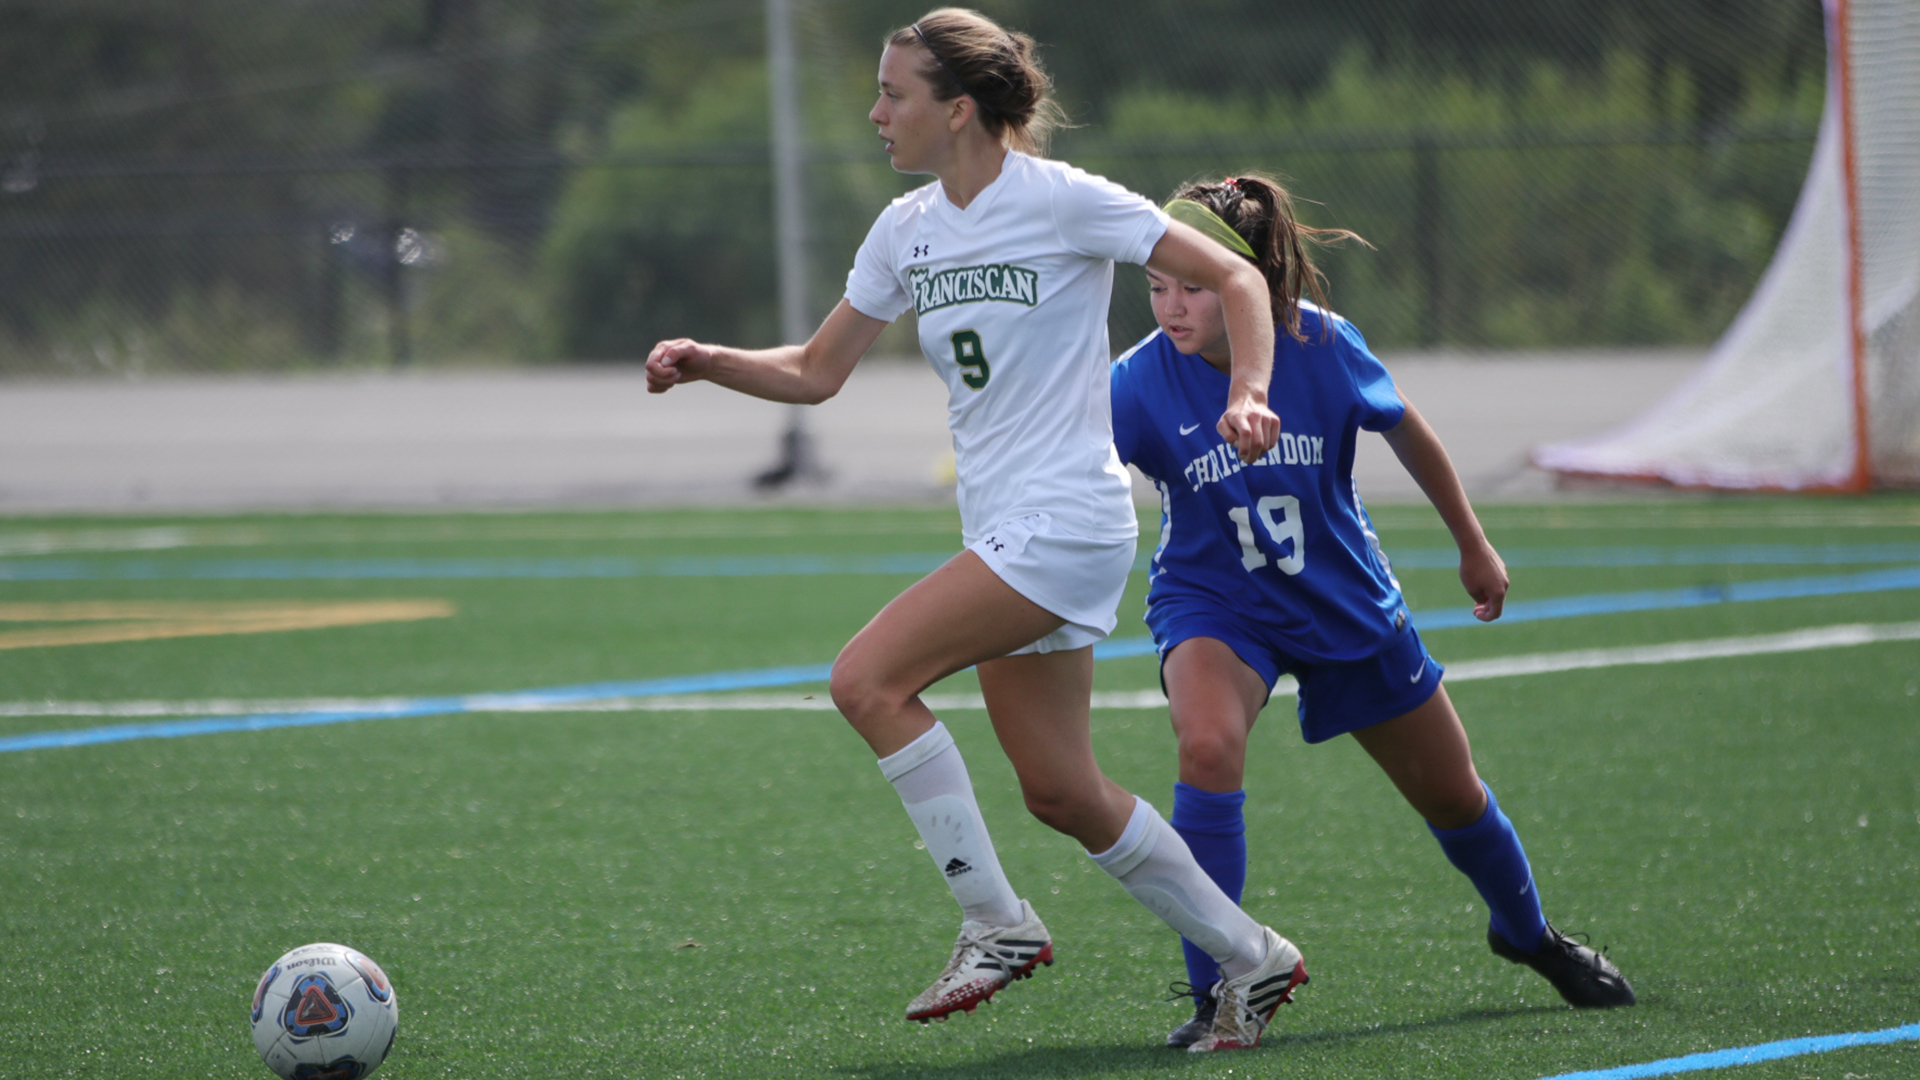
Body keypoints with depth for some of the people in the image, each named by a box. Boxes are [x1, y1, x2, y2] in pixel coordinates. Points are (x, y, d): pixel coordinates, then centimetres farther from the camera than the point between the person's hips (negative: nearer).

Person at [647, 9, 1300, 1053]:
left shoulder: (1059, 200, -11)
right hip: (1002, 530, 8)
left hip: (1064, 518, -8)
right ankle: (1249, 958, 21)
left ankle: (995, 922, -11)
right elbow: (815, 371, 16)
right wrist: (705, 361, 0)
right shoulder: (907, 229, 10)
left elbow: (1234, 276, -8)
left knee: (868, 679, -19)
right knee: (1061, 793, 8)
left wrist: (1247, 396, -23)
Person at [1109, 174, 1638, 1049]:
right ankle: (1212, 993, -23)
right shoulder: (1141, 382, -23)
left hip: (1345, 600, 2)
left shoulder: (1320, 344, -20)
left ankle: (1527, 933, 47)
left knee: (1452, 795, 15)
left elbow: (1405, 431, -1)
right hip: (1213, 602, -2)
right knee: (1208, 745, -34)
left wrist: (1473, 546, 10)